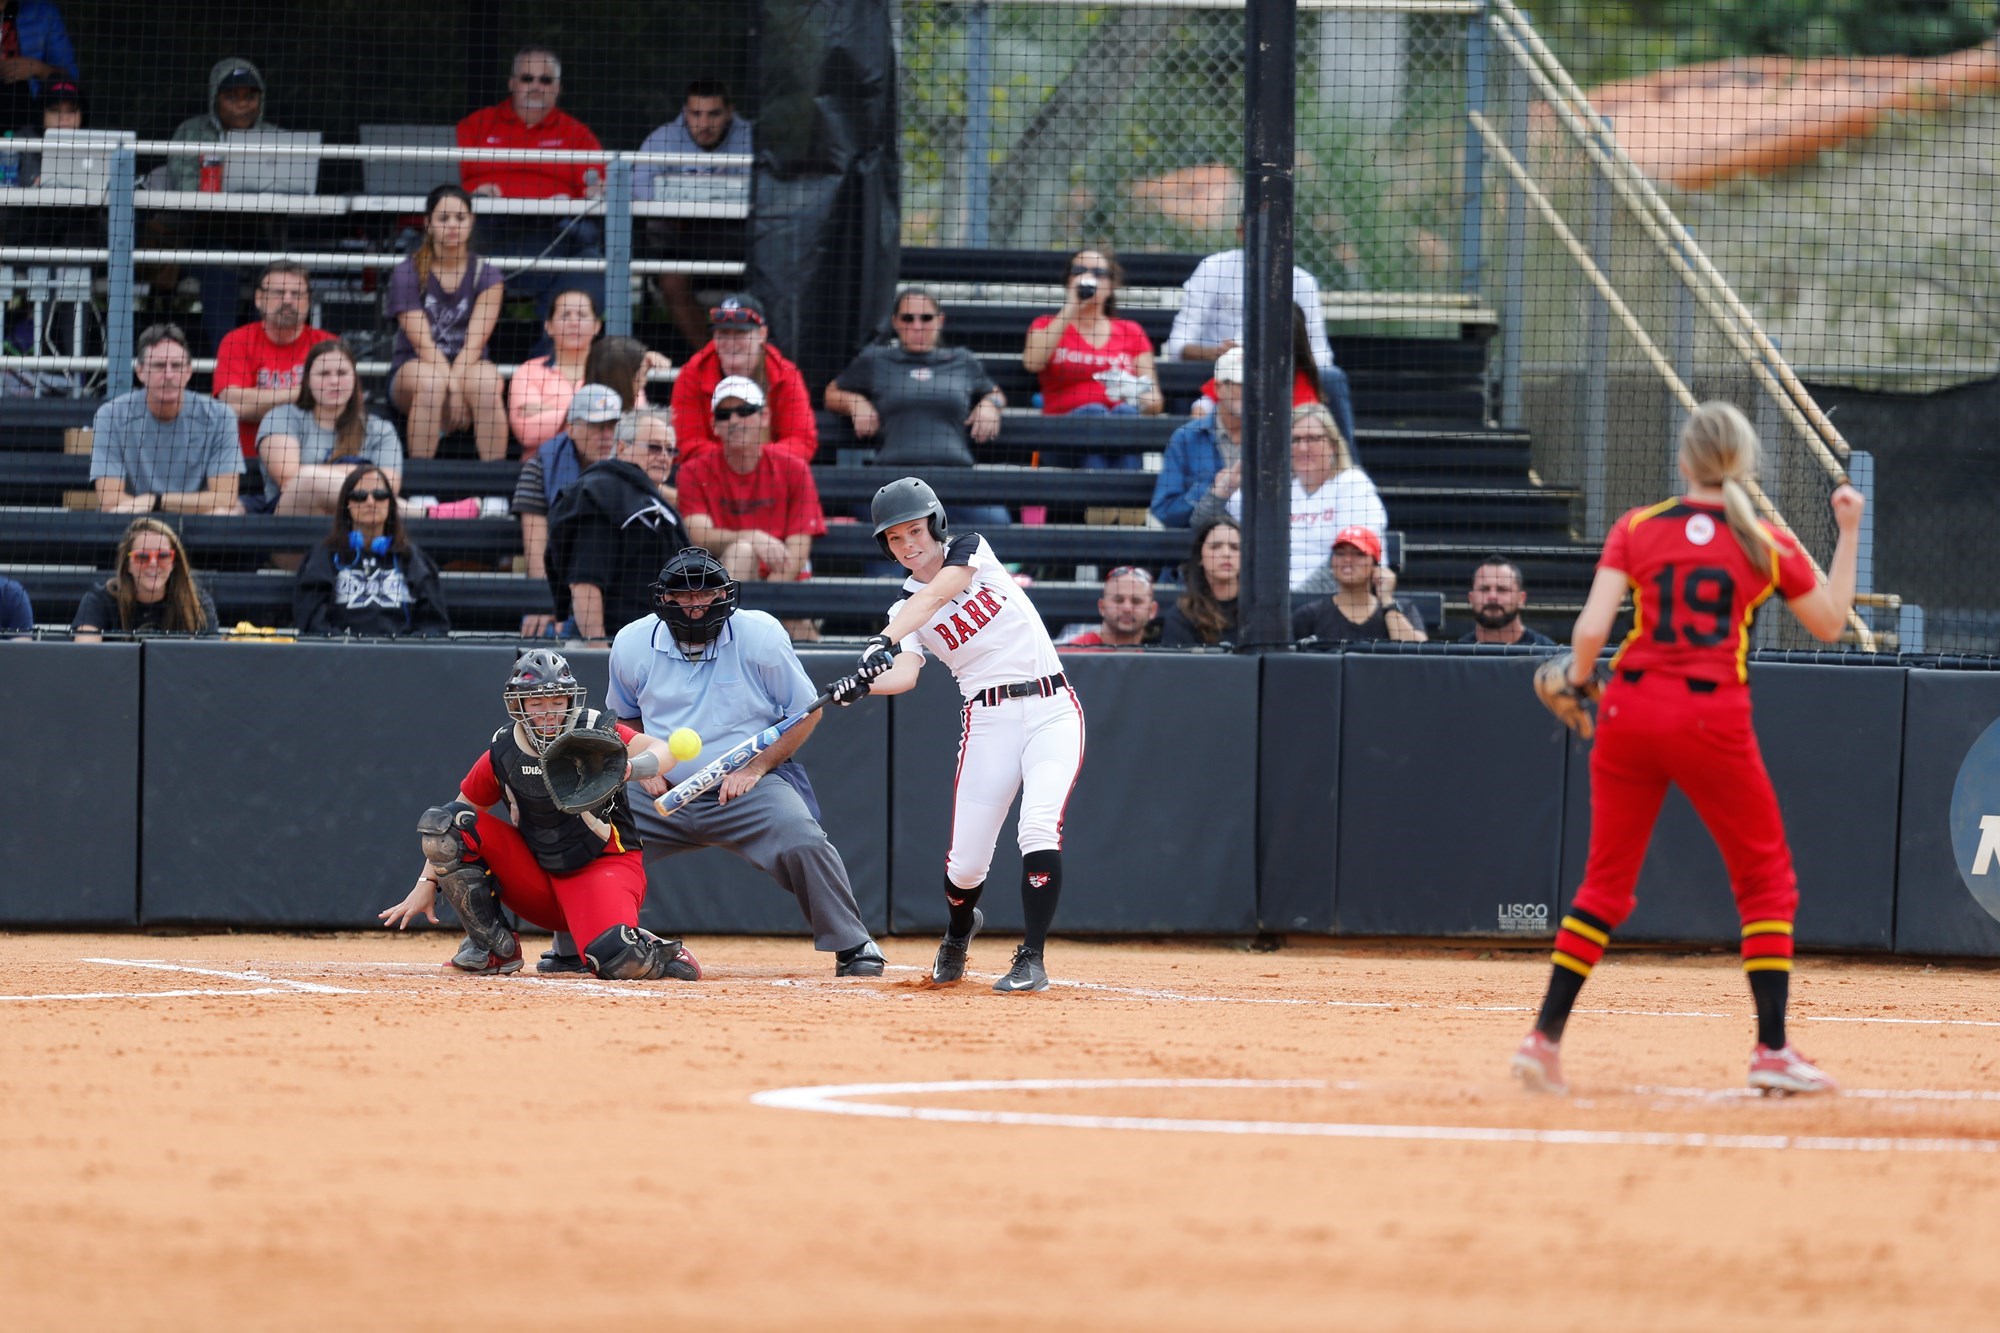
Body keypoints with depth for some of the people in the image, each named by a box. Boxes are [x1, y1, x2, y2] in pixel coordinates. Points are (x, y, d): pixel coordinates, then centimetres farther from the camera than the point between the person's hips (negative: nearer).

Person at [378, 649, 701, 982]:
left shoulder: (592, 733, -14)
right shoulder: (502, 754, -5)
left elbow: (663, 753, -25)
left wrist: (629, 767, -47)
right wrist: (426, 884, 0)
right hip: (537, 881, 4)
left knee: (621, 963, -35)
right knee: (442, 822, -13)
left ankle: (655, 952, 6)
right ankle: (494, 948, -4)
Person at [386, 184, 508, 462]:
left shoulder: (487, 277, 3)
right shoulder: (406, 274, -1)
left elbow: (475, 341, -9)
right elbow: (423, 343, -11)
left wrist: (455, 382, -27)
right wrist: (449, 386, -25)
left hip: (468, 367, 1)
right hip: (410, 371, -1)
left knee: (487, 381, -35)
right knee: (429, 381, -37)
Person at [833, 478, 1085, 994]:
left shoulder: (970, 550, 2)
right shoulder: (904, 611, 6)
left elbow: (935, 595, -19)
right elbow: (905, 675, -13)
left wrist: (885, 642, -35)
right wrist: (861, 684, -35)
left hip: (1050, 711, -2)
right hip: (989, 719, 2)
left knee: (1040, 830, -21)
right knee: (965, 860, -1)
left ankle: (1032, 959, -14)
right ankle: (960, 929, 32)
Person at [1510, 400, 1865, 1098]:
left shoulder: (1636, 528, 2)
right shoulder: (1767, 544, 0)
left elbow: (1590, 629, -7)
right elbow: (1831, 624, 12)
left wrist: (1580, 677, 13)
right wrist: (1848, 535, 18)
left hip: (1631, 710, 2)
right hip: (1713, 721, -2)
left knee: (1605, 882, 12)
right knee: (1767, 881, 10)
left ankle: (1545, 1036, 6)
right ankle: (1772, 1050, 3)